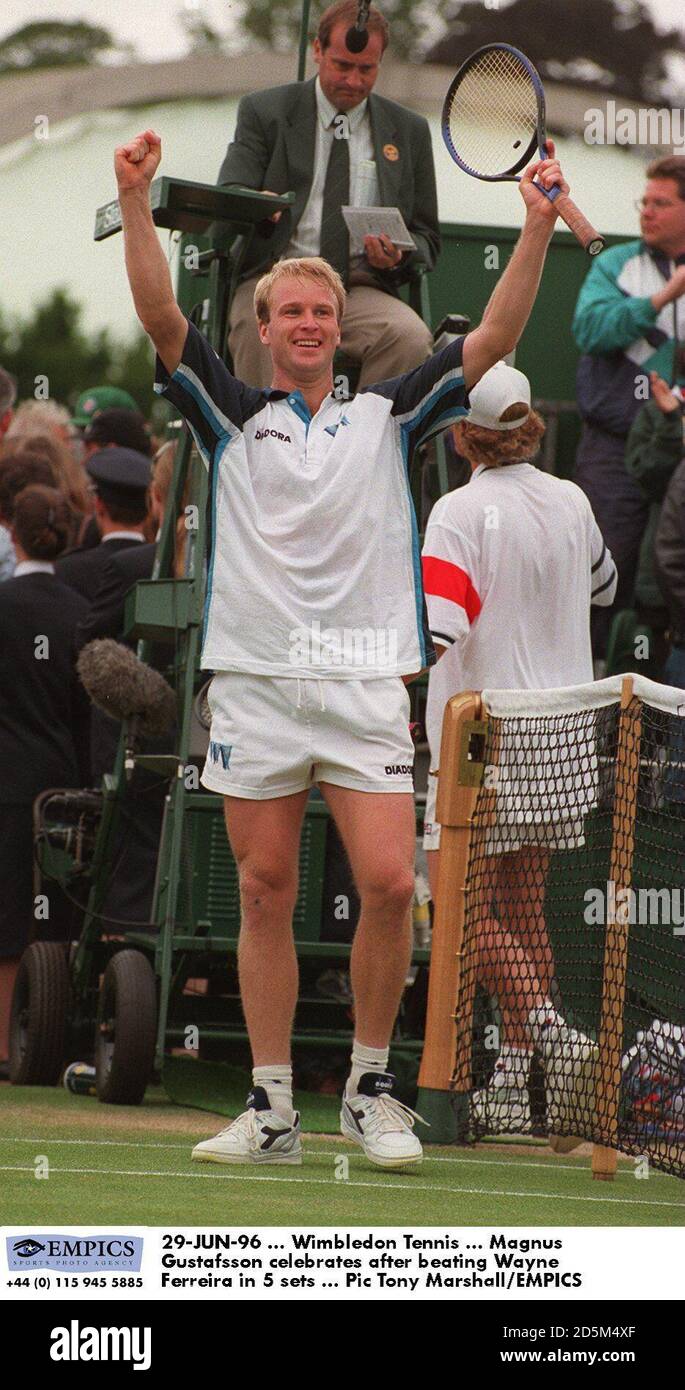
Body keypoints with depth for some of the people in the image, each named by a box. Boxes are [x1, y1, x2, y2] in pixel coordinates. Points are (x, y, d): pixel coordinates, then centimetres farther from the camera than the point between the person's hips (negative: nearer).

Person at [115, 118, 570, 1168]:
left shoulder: (389, 418, 12)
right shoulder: (231, 418, 10)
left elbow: (494, 338, 3)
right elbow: (162, 320, -3)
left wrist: (540, 226, -9)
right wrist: (136, 203, -17)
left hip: (365, 683, 0)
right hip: (255, 679, 0)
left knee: (389, 884, -10)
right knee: (266, 894, 3)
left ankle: (370, 1089, 5)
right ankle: (271, 1108, 9)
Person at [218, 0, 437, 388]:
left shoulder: (410, 130, 17)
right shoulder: (264, 112, 11)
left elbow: (427, 240, 20)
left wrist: (399, 255, -5)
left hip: (362, 291, 2)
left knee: (411, 338, -34)